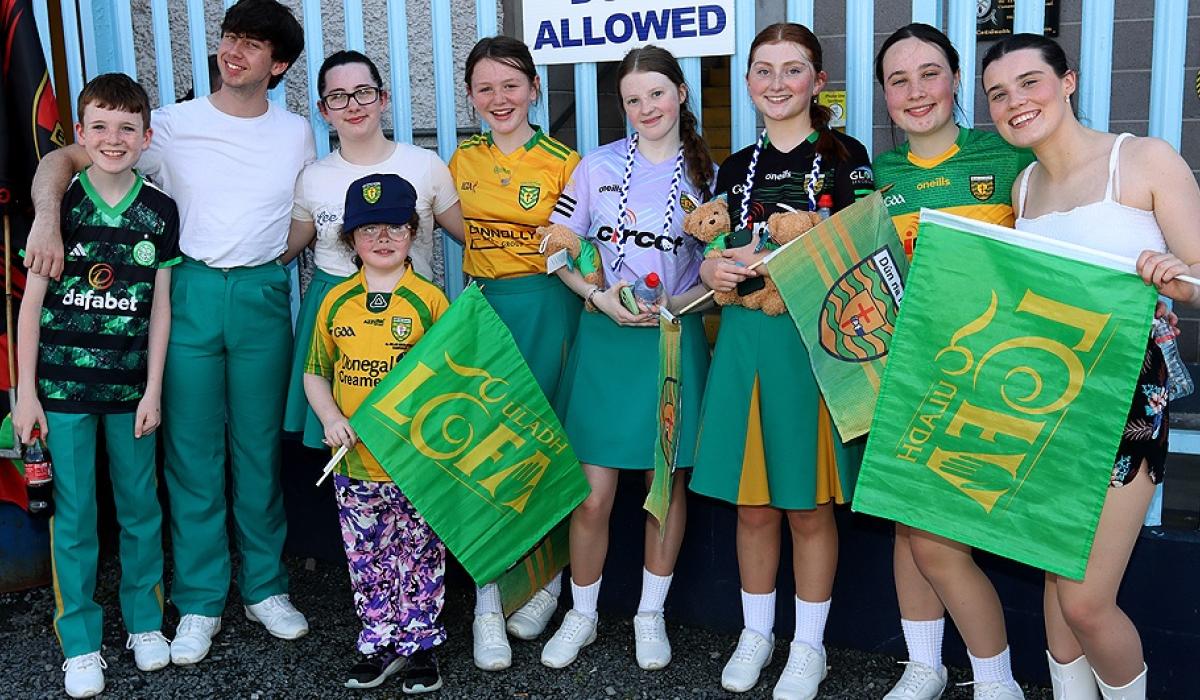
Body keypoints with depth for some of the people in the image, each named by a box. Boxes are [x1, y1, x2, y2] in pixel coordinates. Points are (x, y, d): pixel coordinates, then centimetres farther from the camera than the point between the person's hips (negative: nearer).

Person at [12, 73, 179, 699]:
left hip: (132, 387, 2)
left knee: (141, 507, 10)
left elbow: (160, 307, 4)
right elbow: (31, 303, -1)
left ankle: (145, 620, 29)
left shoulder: (159, 211, 1)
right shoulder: (57, 205, -3)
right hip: (64, 385, -1)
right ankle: (80, 641, 20)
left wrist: (152, 390, 1)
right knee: (74, 516, 6)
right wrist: (26, 392, -3)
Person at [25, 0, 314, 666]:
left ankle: (266, 587, 22)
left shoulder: (296, 132, 8)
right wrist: (47, 215, -20)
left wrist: (270, 261, 6)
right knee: (192, 450, 3)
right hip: (191, 292, -1)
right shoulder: (174, 124, 1)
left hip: (263, 296, 1)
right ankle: (200, 601, 15)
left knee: (259, 447, 7)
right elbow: (62, 157, -2)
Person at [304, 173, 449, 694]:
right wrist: (331, 418, -5)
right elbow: (315, 373, 10)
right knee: (367, 560, 13)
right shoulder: (336, 302, 4)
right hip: (354, 461, 3)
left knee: (421, 557, 9)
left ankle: (419, 644, 25)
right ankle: (379, 643, 29)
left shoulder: (428, 299, -5)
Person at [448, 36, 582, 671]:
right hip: (480, 309, 4)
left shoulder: (564, 163, -4)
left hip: (544, 310, -3)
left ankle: (545, 580, 24)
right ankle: (487, 604, 9)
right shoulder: (463, 160, 10)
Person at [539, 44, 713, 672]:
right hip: (604, 338, -1)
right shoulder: (598, 166, 3)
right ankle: (581, 616, 20)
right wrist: (600, 296, -11)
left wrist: (677, 304, -12)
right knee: (592, 495, -1)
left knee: (667, 486, 9)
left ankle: (650, 614, 27)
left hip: (674, 340, 1)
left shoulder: (706, 173, 6)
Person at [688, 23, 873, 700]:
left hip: (817, 340, -3)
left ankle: (809, 645, 23)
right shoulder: (736, 168, 13)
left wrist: (773, 261, -17)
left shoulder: (845, 155, 0)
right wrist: (715, 269, -5)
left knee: (809, 506, 5)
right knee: (752, 502, 10)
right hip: (746, 340, 4)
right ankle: (756, 634, 29)